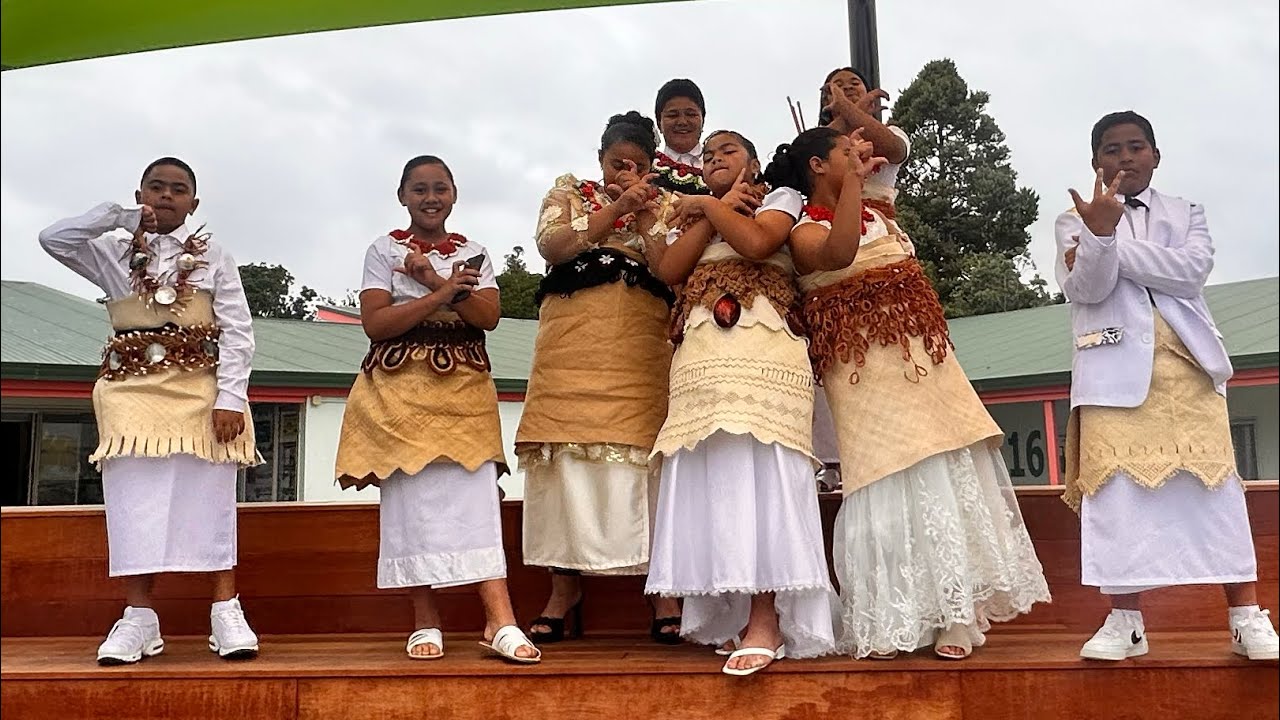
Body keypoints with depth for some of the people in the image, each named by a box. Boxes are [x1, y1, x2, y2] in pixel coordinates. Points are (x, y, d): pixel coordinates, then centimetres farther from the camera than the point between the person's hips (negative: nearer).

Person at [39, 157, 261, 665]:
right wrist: (117, 216, 3)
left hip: (200, 390, -2)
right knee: (134, 502, -3)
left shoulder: (214, 259, 7)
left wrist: (231, 397, -12)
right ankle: (138, 617, 3)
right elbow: (53, 238, -1)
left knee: (208, 498, -6)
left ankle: (226, 611, -3)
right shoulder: (113, 255, 15)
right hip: (131, 390, 2)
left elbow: (237, 333, -1)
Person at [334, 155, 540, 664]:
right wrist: (443, 294, -14)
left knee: (474, 497, -9)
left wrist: (436, 281, -13)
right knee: (411, 500, -3)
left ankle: (500, 621, -14)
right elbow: (375, 323, -7)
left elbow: (488, 317, -2)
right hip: (401, 390, -1)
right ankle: (426, 622, 7)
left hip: (464, 391, 1)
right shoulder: (384, 250, 6)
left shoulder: (473, 253, 13)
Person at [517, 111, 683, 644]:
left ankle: (662, 590, -5)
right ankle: (564, 589, 1)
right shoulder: (568, 193, 17)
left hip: (642, 349, 0)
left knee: (646, 455, -10)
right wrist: (616, 209, -5)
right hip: (573, 345, 0)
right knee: (569, 453, -6)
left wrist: (644, 217, -5)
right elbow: (551, 245, -2)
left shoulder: (663, 206, 18)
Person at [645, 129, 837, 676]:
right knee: (710, 474, -4)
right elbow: (668, 271, 8)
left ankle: (766, 619, -19)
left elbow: (756, 243, -7)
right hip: (700, 353, 5)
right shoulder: (691, 216, 30)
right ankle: (728, 615, 1)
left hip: (761, 346, -5)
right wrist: (715, 211, 7)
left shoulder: (781, 198, 17)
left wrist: (708, 205, 7)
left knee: (757, 466, -16)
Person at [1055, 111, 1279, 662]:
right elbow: (1084, 290, -6)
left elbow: (1192, 270, -5)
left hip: (1186, 362, 2)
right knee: (1117, 485, -6)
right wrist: (1101, 232, -23)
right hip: (1114, 364, -1)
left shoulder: (1185, 215, 16)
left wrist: (1115, 248, -8)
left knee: (1214, 481, -3)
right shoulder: (1076, 221, 11)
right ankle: (1125, 620, -1)